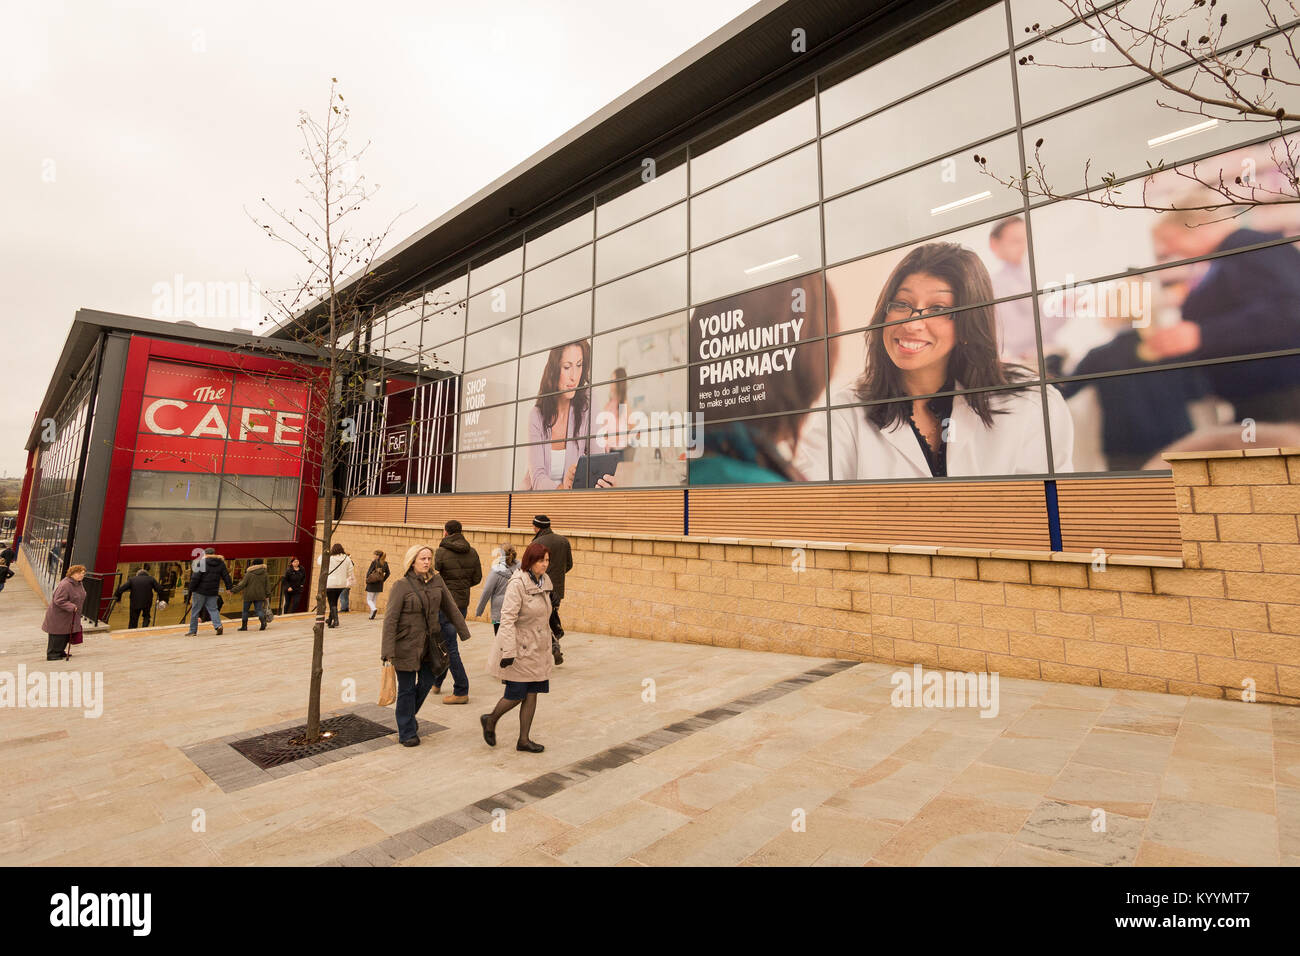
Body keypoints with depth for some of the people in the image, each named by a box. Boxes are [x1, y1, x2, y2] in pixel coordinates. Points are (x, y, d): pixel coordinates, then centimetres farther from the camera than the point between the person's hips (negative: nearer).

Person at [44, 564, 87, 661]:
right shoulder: (64, 585, -25)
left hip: (70, 616, 9)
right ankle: (52, 654, 6)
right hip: (59, 616, -9)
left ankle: (60, 652, 28)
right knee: (58, 635, -3)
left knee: (67, 635, 15)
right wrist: (72, 607, -27)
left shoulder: (79, 583, 7)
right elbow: (59, 601, -27)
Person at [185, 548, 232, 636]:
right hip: (213, 592, 4)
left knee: (195, 610, 7)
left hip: (200, 591, -4)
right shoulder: (221, 563, 7)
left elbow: (195, 578, -11)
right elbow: (226, 576, 10)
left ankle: (193, 631, 12)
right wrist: (230, 587, 17)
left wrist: (190, 589, -4)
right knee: (213, 609, 8)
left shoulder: (201, 562, -7)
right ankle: (218, 625, -12)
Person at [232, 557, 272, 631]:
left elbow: (242, 584, -8)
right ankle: (263, 622, -21)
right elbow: (267, 585, 6)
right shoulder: (265, 573, 4)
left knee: (245, 610, 12)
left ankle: (244, 626, 17)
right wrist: (267, 594, 12)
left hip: (249, 595, -2)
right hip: (260, 595, 2)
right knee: (259, 609, 1)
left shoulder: (249, 573, -5)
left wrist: (233, 590, 1)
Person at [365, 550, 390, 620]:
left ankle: (374, 609, -20)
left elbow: (369, 572, -13)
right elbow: (387, 573, 7)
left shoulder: (374, 562, -13)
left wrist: (367, 581, -1)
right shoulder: (385, 563, 2)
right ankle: (372, 615, 15)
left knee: (369, 599, 6)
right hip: (380, 585, 5)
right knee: (375, 600, 16)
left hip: (372, 583, -5)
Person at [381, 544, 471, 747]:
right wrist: (388, 652, -20)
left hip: (429, 643, 5)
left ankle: (407, 716, 42)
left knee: (427, 682, 15)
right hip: (406, 645, -5)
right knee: (407, 688, 6)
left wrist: (465, 633, 10)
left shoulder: (437, 581, 0)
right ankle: (407, 732, 22)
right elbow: (390, 619, -15)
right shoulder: (402, 585, -14)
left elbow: (451, 609, 8)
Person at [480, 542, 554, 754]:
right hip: (519, 648, -7)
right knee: (516, 694, 2)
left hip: (536, 648, 7)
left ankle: (524, 740, 23)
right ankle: (490, 721, 31)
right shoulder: (517, 583, -19)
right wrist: (508, 651, -24)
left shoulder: (544, 582, 6)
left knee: (532, 693, 10)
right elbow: (507, 619, -22)